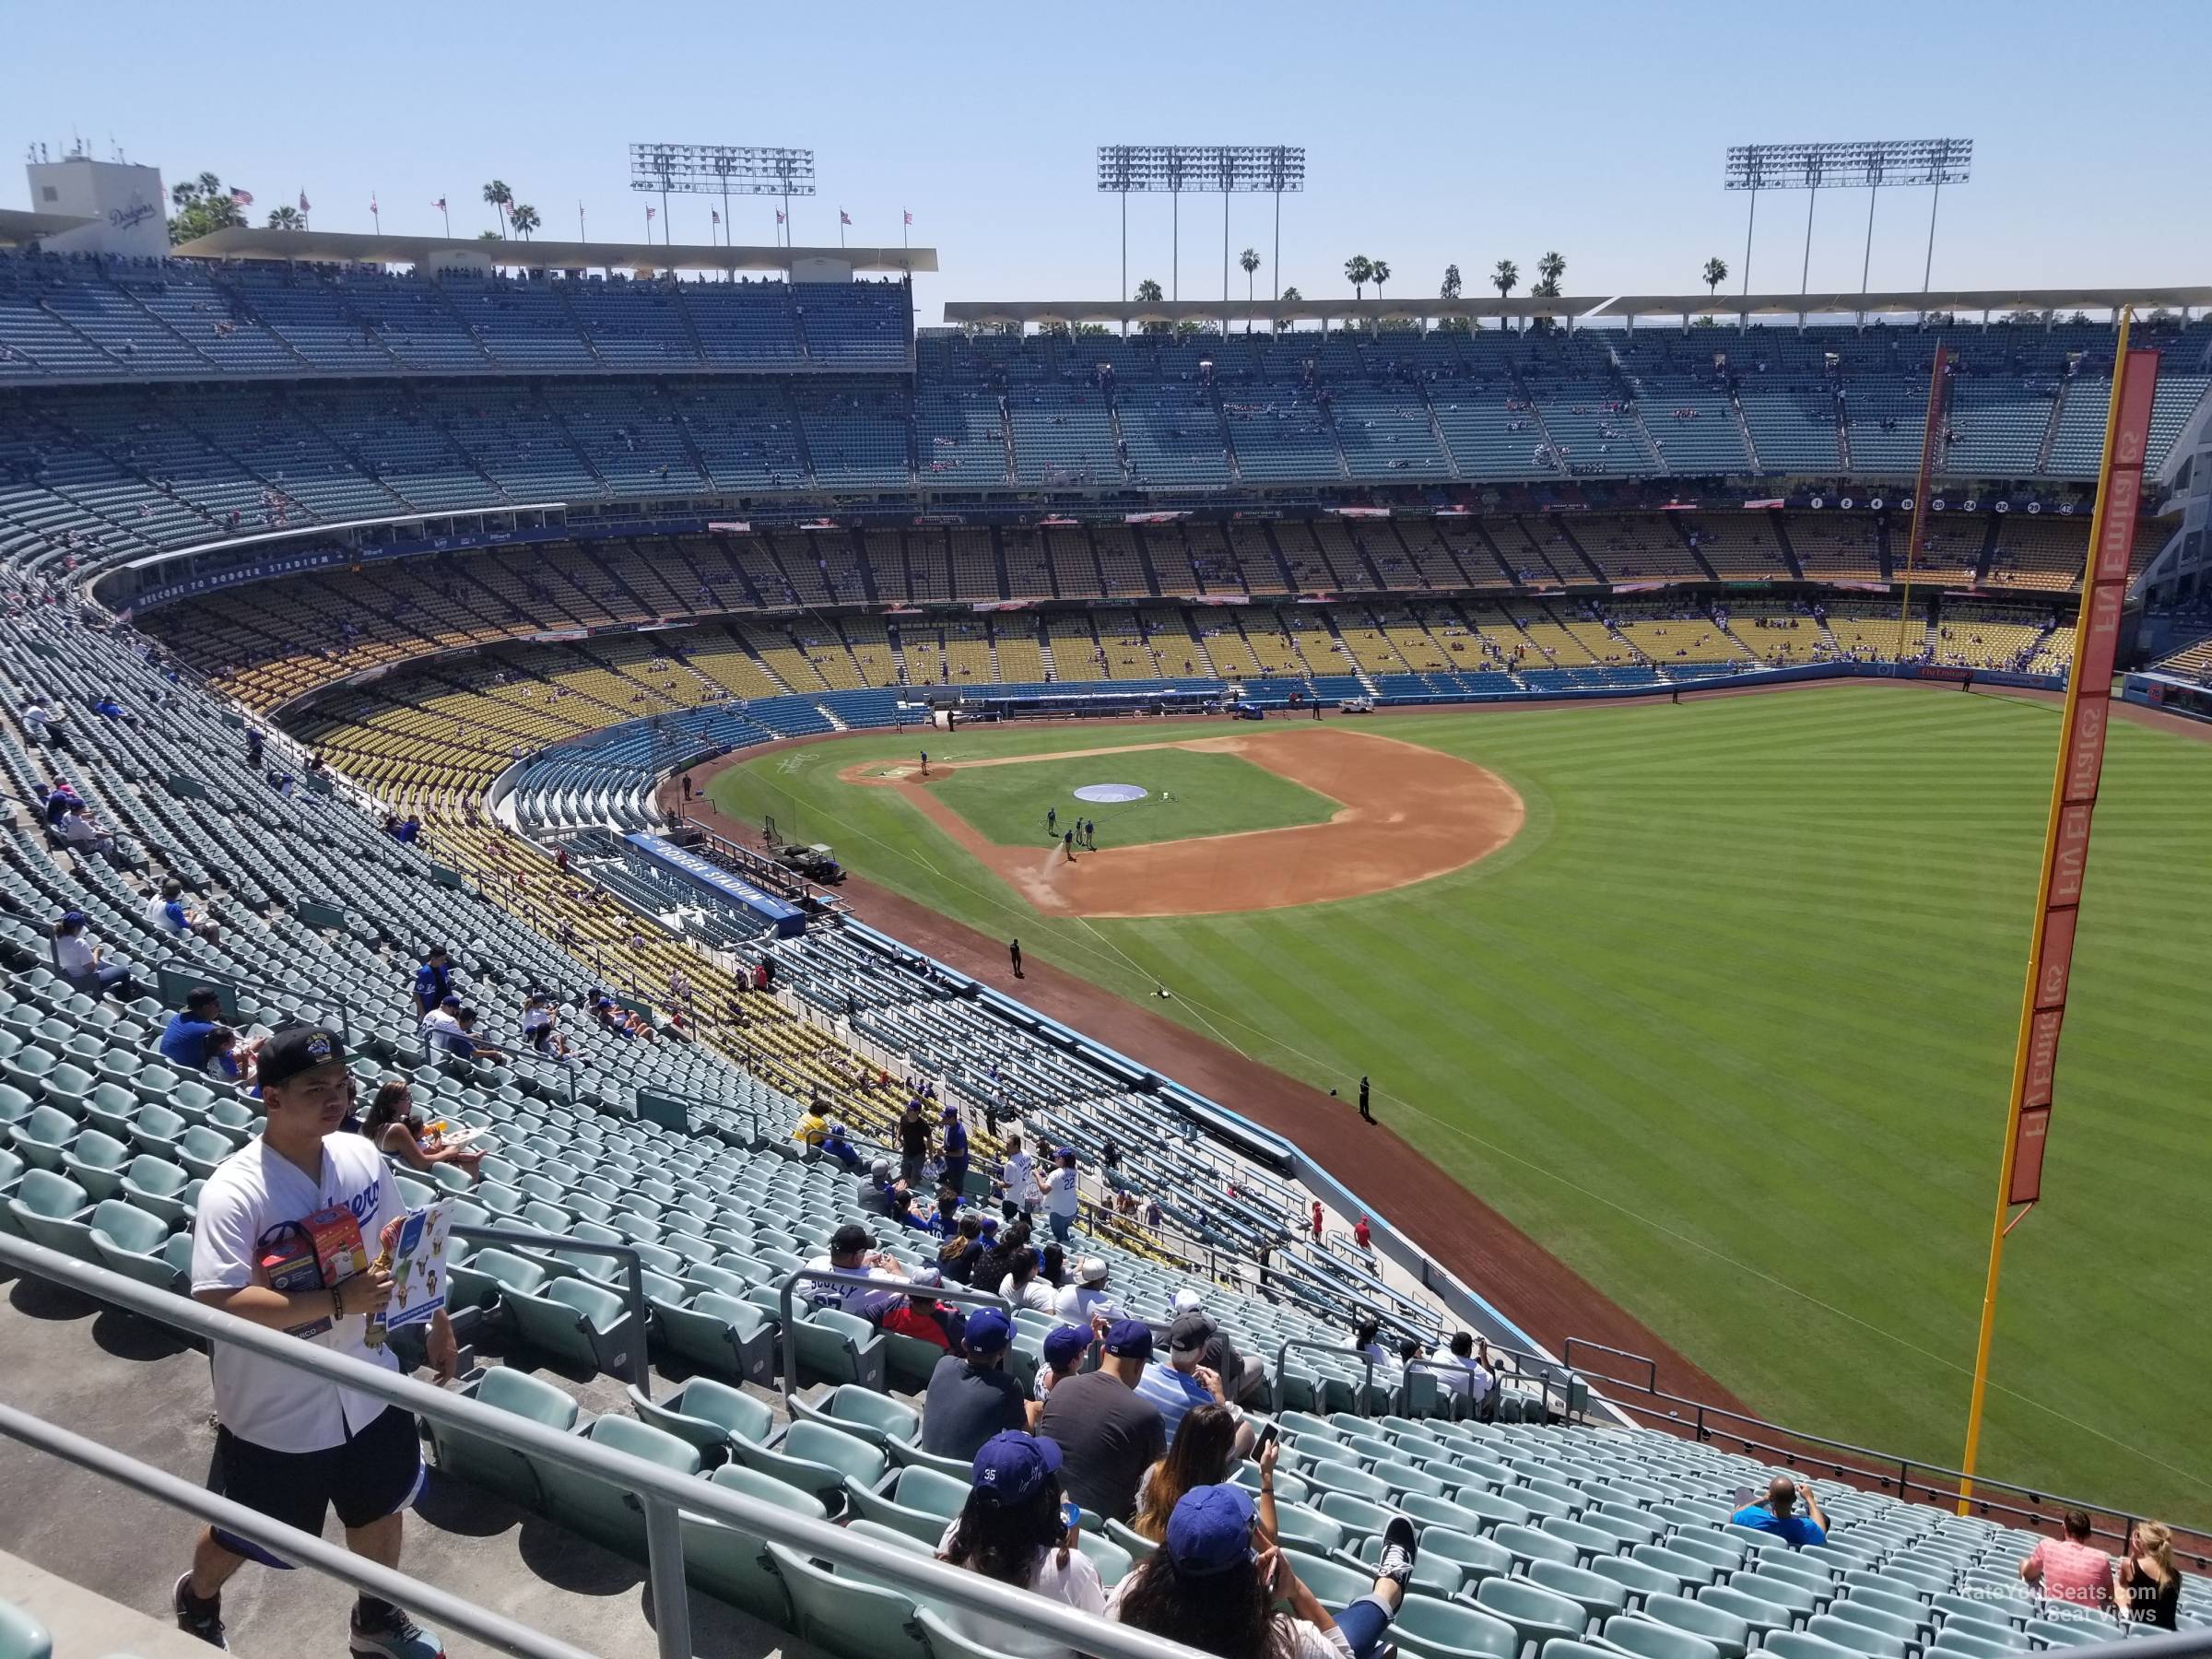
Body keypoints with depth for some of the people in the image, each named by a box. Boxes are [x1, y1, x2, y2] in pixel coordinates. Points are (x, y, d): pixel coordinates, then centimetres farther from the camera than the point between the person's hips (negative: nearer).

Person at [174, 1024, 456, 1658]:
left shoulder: (362, 1156, -8)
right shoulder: (234, 1192, -27)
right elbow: (218, 1304, -34)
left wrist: (436, 1322, 12)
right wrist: (338, 1301, -37)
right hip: (274, 1413, -5)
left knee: (381, 1508, 23)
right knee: (242, 1536, 19)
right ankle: (196, 1598, 54)